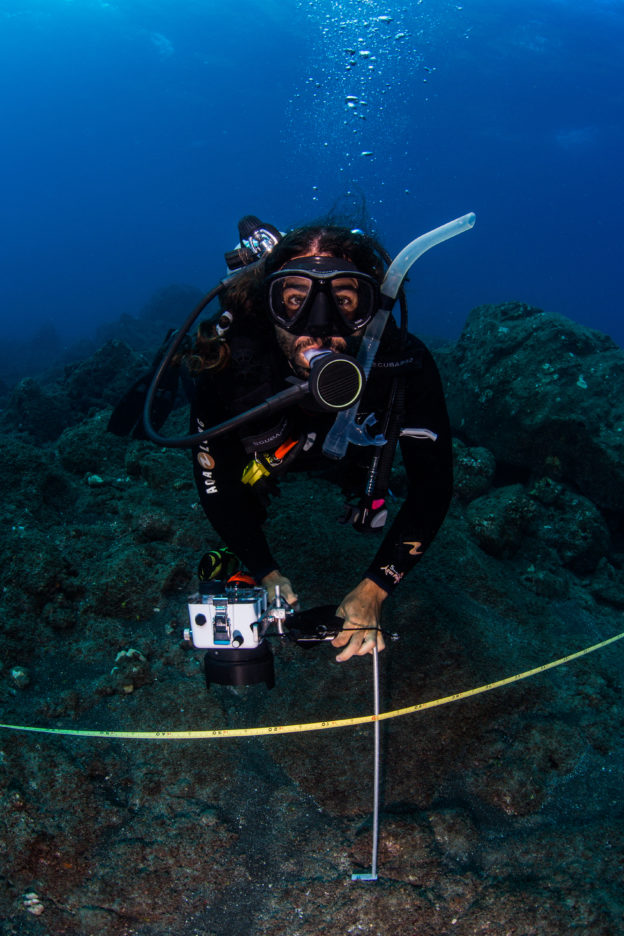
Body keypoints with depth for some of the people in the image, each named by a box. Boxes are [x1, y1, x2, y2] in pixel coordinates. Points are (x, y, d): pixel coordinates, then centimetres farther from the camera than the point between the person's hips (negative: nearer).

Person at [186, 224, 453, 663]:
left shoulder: (406, 364, -45)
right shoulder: (231, 365, -45)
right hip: (261, 453, -1)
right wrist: (268, 573, -32)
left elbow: (432, 483, -33)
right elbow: (215, 477, -28)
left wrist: (372, 590, -38)